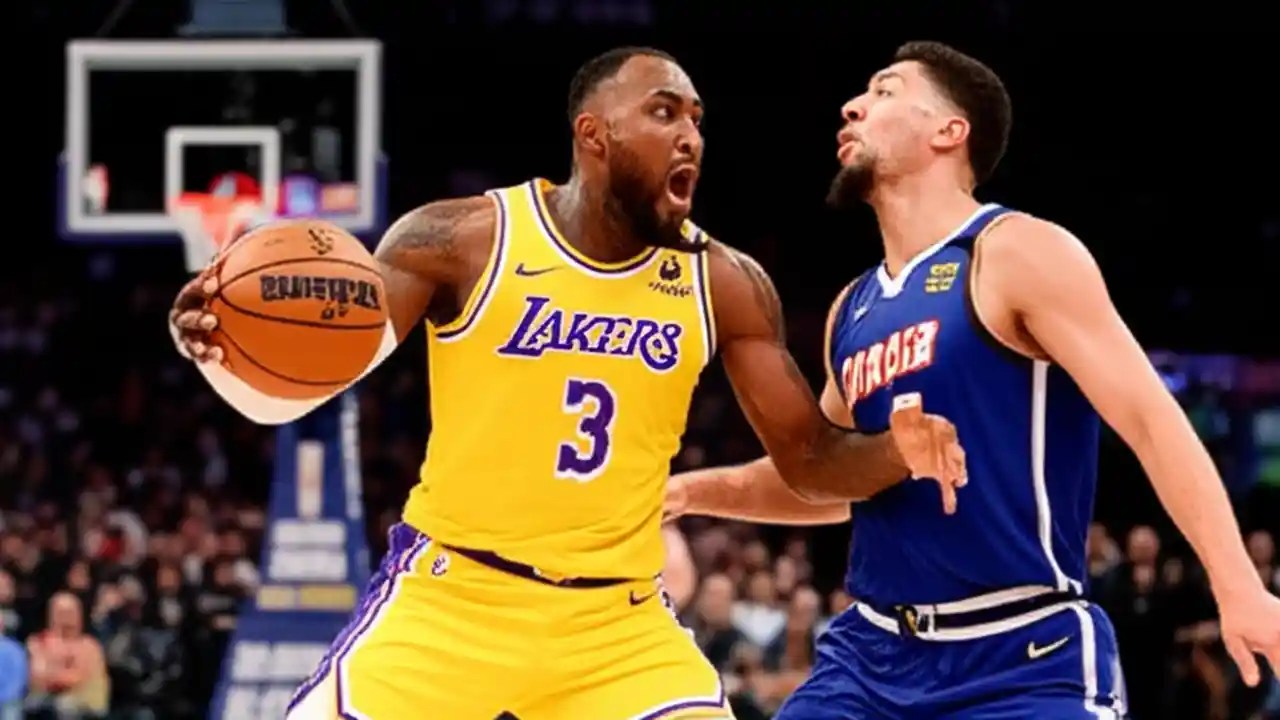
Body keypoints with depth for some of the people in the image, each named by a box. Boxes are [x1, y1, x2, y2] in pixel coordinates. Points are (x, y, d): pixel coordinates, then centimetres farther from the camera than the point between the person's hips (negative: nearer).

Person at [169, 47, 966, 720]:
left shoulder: (723, 282, -2)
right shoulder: (459, 240, -11)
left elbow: (809, 452, 6)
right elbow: (290, 392, -12)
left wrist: (895, 451, -17)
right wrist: (222, 352, -36)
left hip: (617, 620, 3)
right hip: (449, 598, -2)